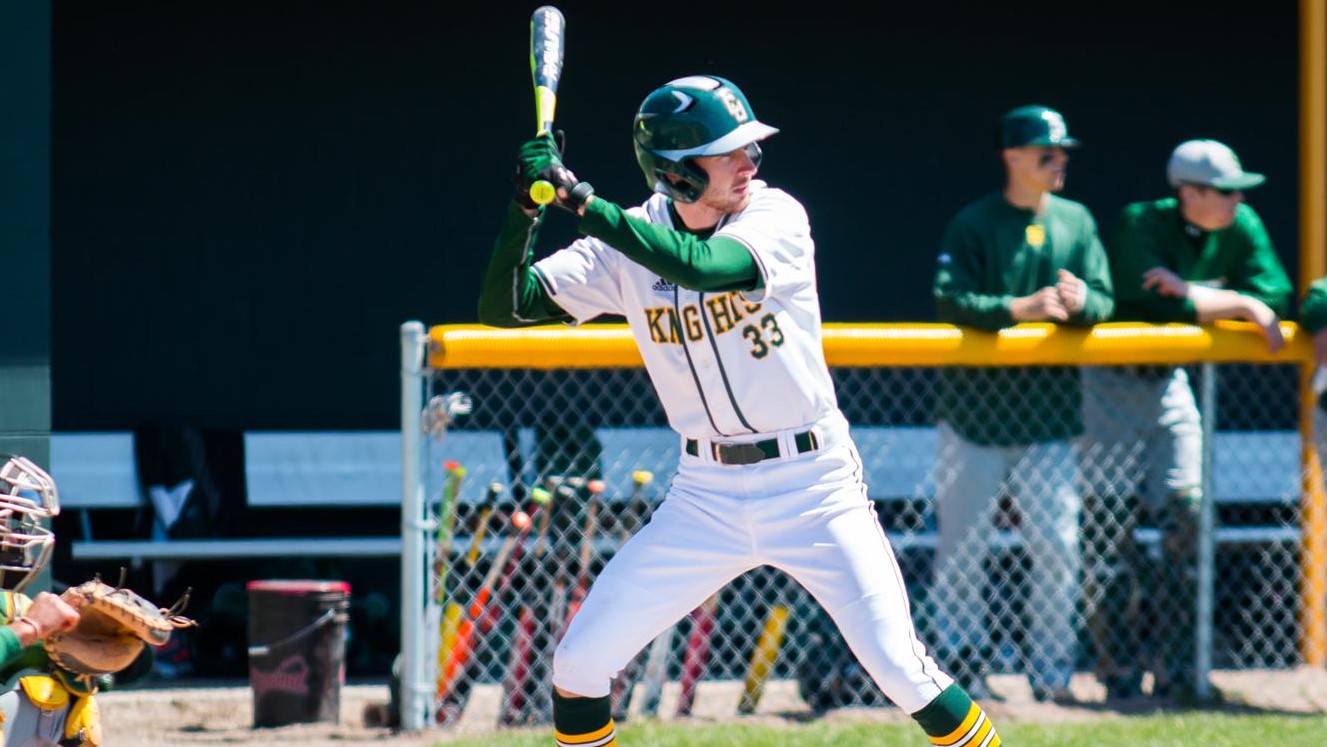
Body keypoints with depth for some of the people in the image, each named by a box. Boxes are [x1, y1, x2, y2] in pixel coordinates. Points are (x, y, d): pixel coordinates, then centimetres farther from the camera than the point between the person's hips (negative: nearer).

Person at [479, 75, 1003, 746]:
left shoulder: (777, 216, -11)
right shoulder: (625, 244, -3)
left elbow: (700, 265, -31)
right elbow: (502, 307, -6)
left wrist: (581, 201, -31)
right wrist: (526, 208, -21)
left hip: (814, 487, -3)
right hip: (706, 496, 3)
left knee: (904, 675, -12)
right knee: (579, 665, -2)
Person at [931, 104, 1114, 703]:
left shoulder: (1076, 222, 9)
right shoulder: (974, 224, -4)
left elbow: (1104, 300, 4)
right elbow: (949, 300, -16)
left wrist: (1081, 302, -19)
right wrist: (1020, 307, -28)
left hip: (1047, 414, 3)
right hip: (976, 410, -3)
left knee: (1059, 545, -1)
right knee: (961, 547, 1)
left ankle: (1051, 672, 10)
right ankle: (960, 665, 12)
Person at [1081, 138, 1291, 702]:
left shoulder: (1241, 228, -4)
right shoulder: (1141, 225, -20)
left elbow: (1276, 294, -14)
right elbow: (1166, 310, -30)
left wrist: (1189, 292, -23)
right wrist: (1239, 304, -24)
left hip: (1169, 382, 5)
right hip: (1113, 384, -5)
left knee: (1187, 515, -1)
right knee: (1113, 524, -7)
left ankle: (1176, 672, 4)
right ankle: (1120, 674, -2)